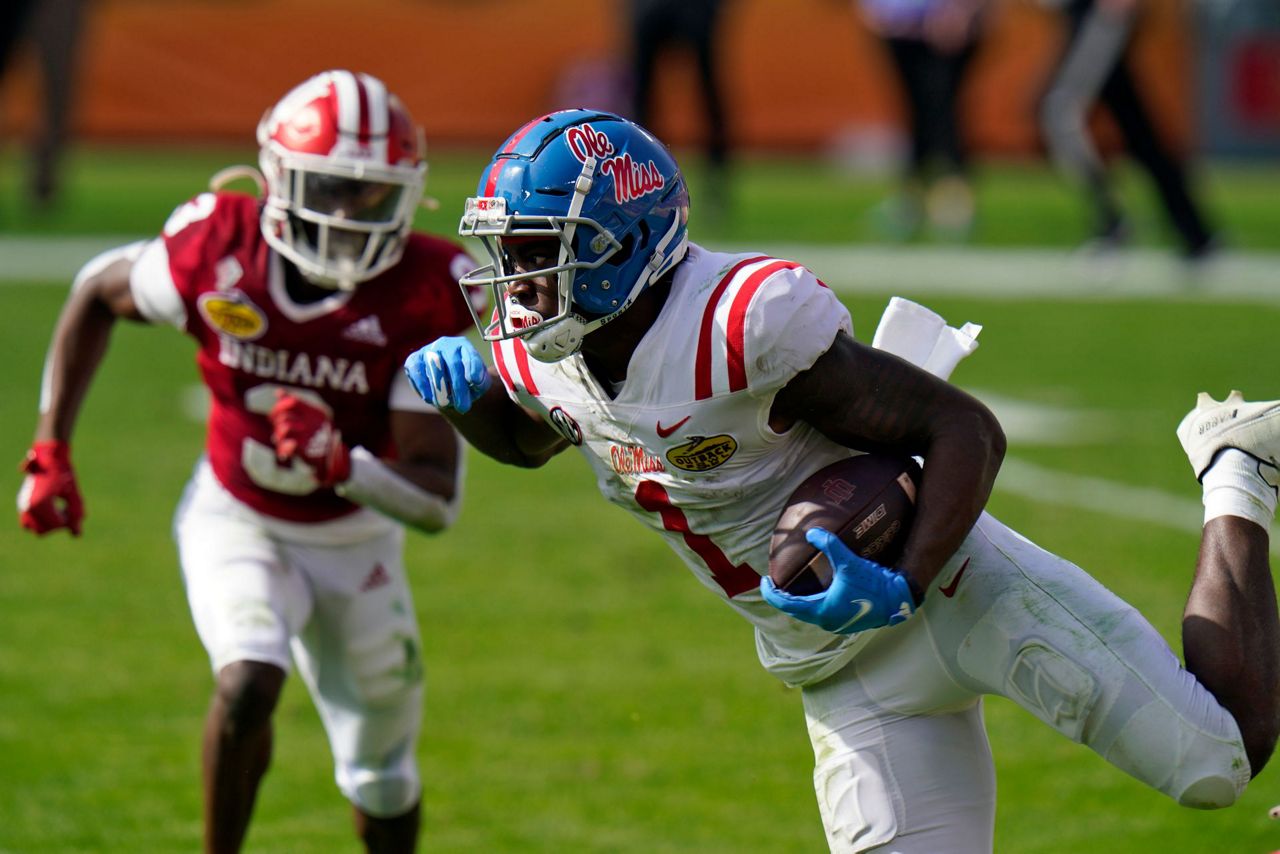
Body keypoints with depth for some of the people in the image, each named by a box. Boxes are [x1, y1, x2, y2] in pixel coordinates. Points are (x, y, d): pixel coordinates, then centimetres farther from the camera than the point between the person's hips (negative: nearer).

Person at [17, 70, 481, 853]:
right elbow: (98, 294, -1)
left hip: (355, 542, 1)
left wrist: (341, 464, -46)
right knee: (249, 686, -31)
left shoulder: (421, 296, -25)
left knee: (383, 781, 13)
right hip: (236, 523, -1)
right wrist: (50, 452, -5)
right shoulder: (219, 248, -24)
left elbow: (438, 500, -27)